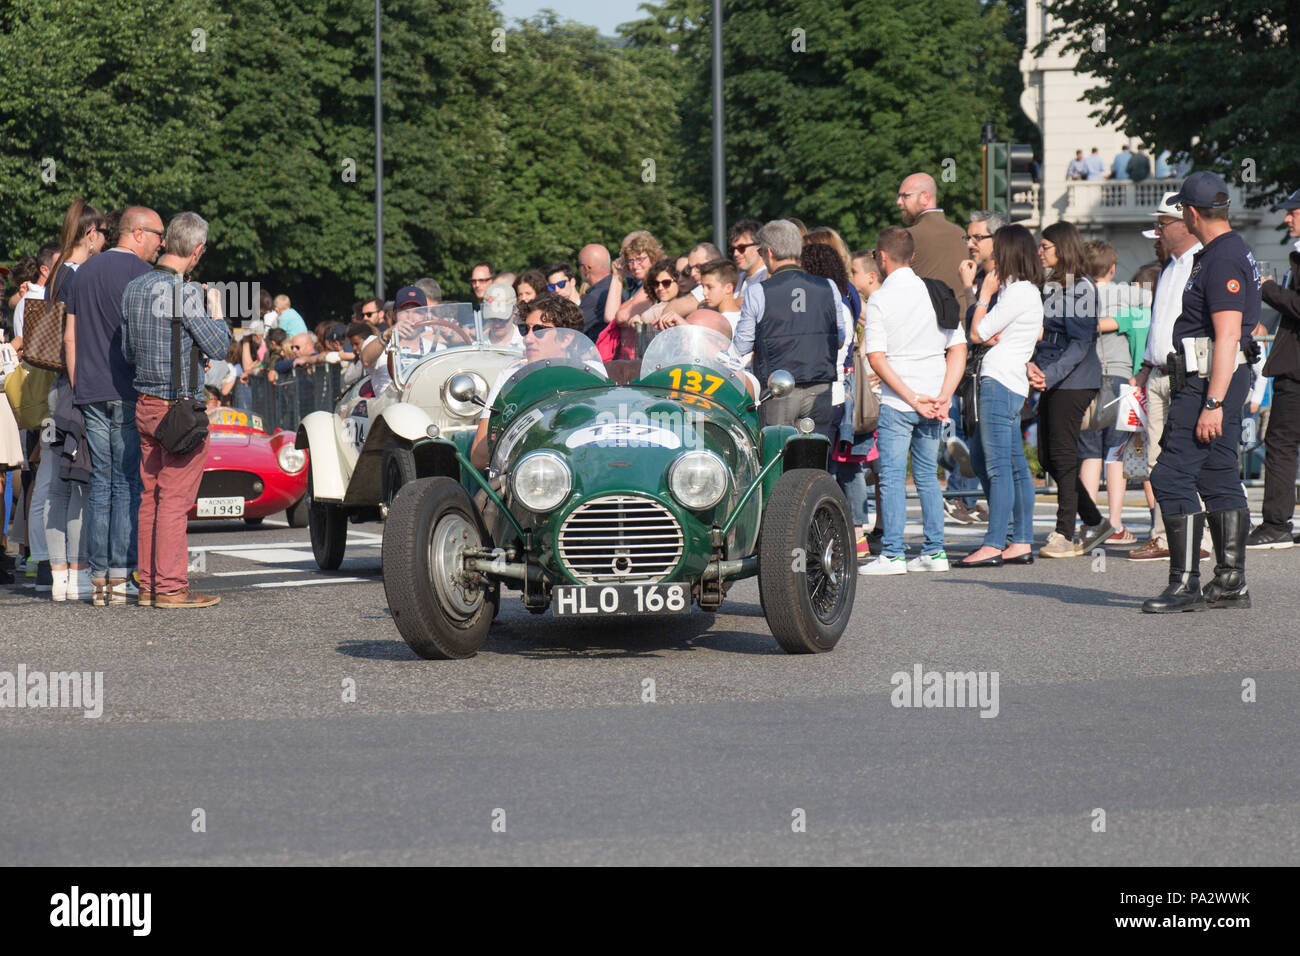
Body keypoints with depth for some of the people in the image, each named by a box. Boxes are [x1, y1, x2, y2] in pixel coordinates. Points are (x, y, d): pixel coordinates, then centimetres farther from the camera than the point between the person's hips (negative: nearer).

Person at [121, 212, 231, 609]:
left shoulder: (134, 289, 8)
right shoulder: (187, 293, -16)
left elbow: (128, 351, 14)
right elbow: (218, 347, -11)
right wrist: (216, 312, 4)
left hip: (145, 404, 8)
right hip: (180, 406, -8)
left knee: (151, 497, 11)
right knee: (175, 500, -5)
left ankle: (148, 584, 13)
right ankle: (171, 587, -3)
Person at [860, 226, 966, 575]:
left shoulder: (879, 300, -7)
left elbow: (877, 359, -13)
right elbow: (958, 349, 3)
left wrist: (913, 398, -13)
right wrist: (943, 397, -2)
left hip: (897, 401, -5)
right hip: (933, 397, 5)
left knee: (892, 478, -2)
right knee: (928, 475, 12)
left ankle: (893, 554, -5)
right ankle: (935, 552, 12)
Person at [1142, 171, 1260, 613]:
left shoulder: (1222, 260, -17)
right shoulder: (1230, 251, 16)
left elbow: (1228, 335, -24)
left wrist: (1212, 403, -26)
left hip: (1212, 380, -11)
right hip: (1220, 381, 11)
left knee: (1171, 475, -11)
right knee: (1219, 478, 12)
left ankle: (1185, 584, -11)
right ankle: (1231, 583, 14)